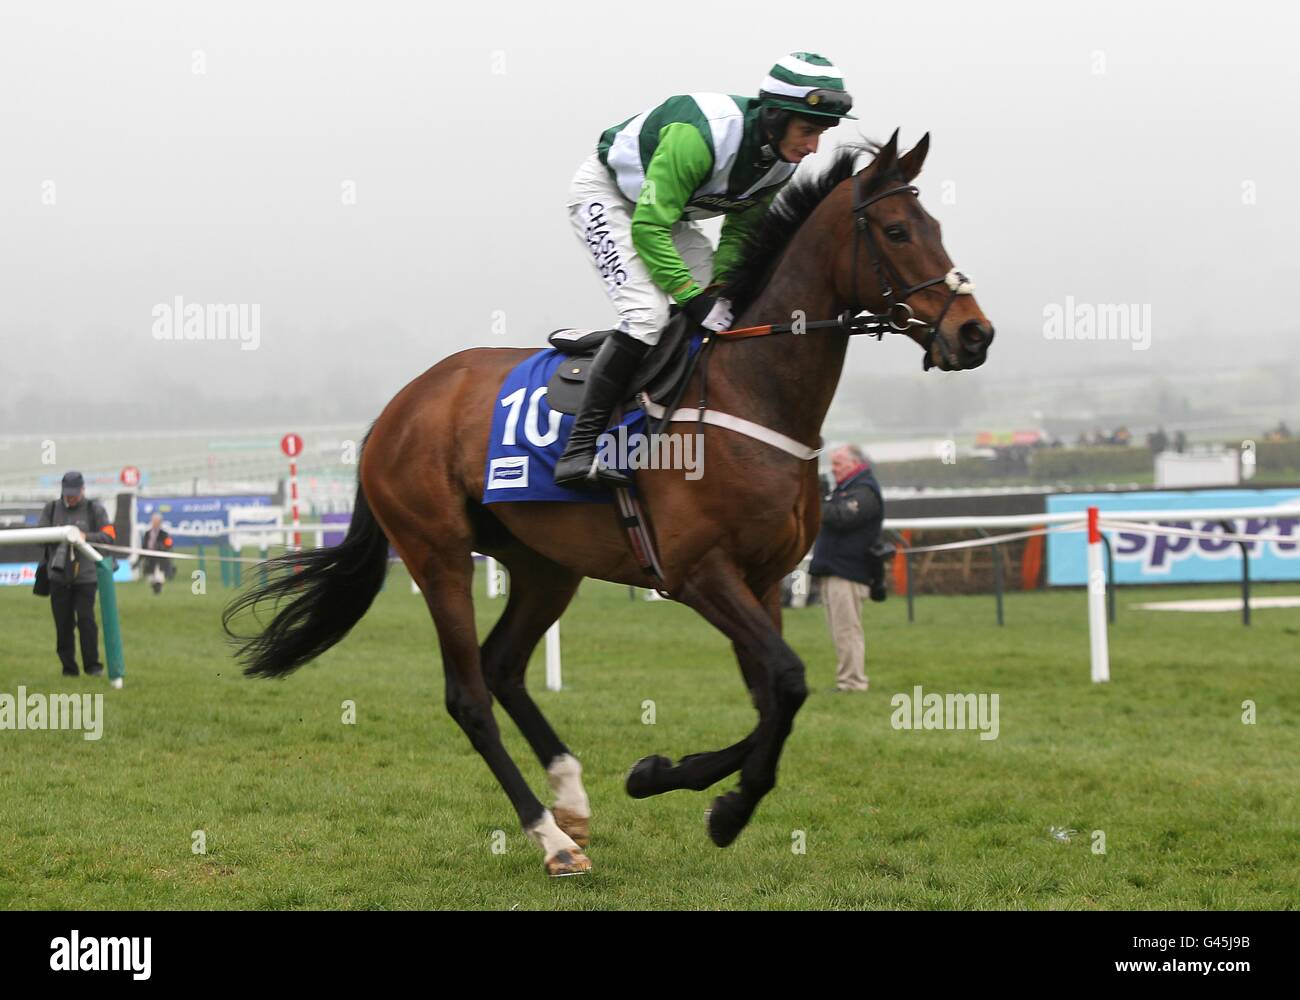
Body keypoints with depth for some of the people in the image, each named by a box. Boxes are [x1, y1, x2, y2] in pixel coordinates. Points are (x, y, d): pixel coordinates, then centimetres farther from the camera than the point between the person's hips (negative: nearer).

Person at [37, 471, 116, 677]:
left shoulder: (94, 509, 1)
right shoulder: (52, 508, 9)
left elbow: (109, 535, -6)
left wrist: (85, 536, -23)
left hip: (85, 575, -3)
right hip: (58, 574, 3)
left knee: (86, 619, -10)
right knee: (63, 623, 3)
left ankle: (92, 665, -1)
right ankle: (68, 666, 12)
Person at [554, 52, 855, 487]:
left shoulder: (784, 159, -13)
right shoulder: (699, 135, -37)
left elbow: (741, 229, 0)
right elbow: (648, 228, -34)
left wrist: (720, 287, -16)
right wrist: (692, 297, -35)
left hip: (666, 211, 8)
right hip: (603, 192, -8)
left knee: (734, 314, -3)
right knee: (648, 314, -26)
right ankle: (578, 451, -27)